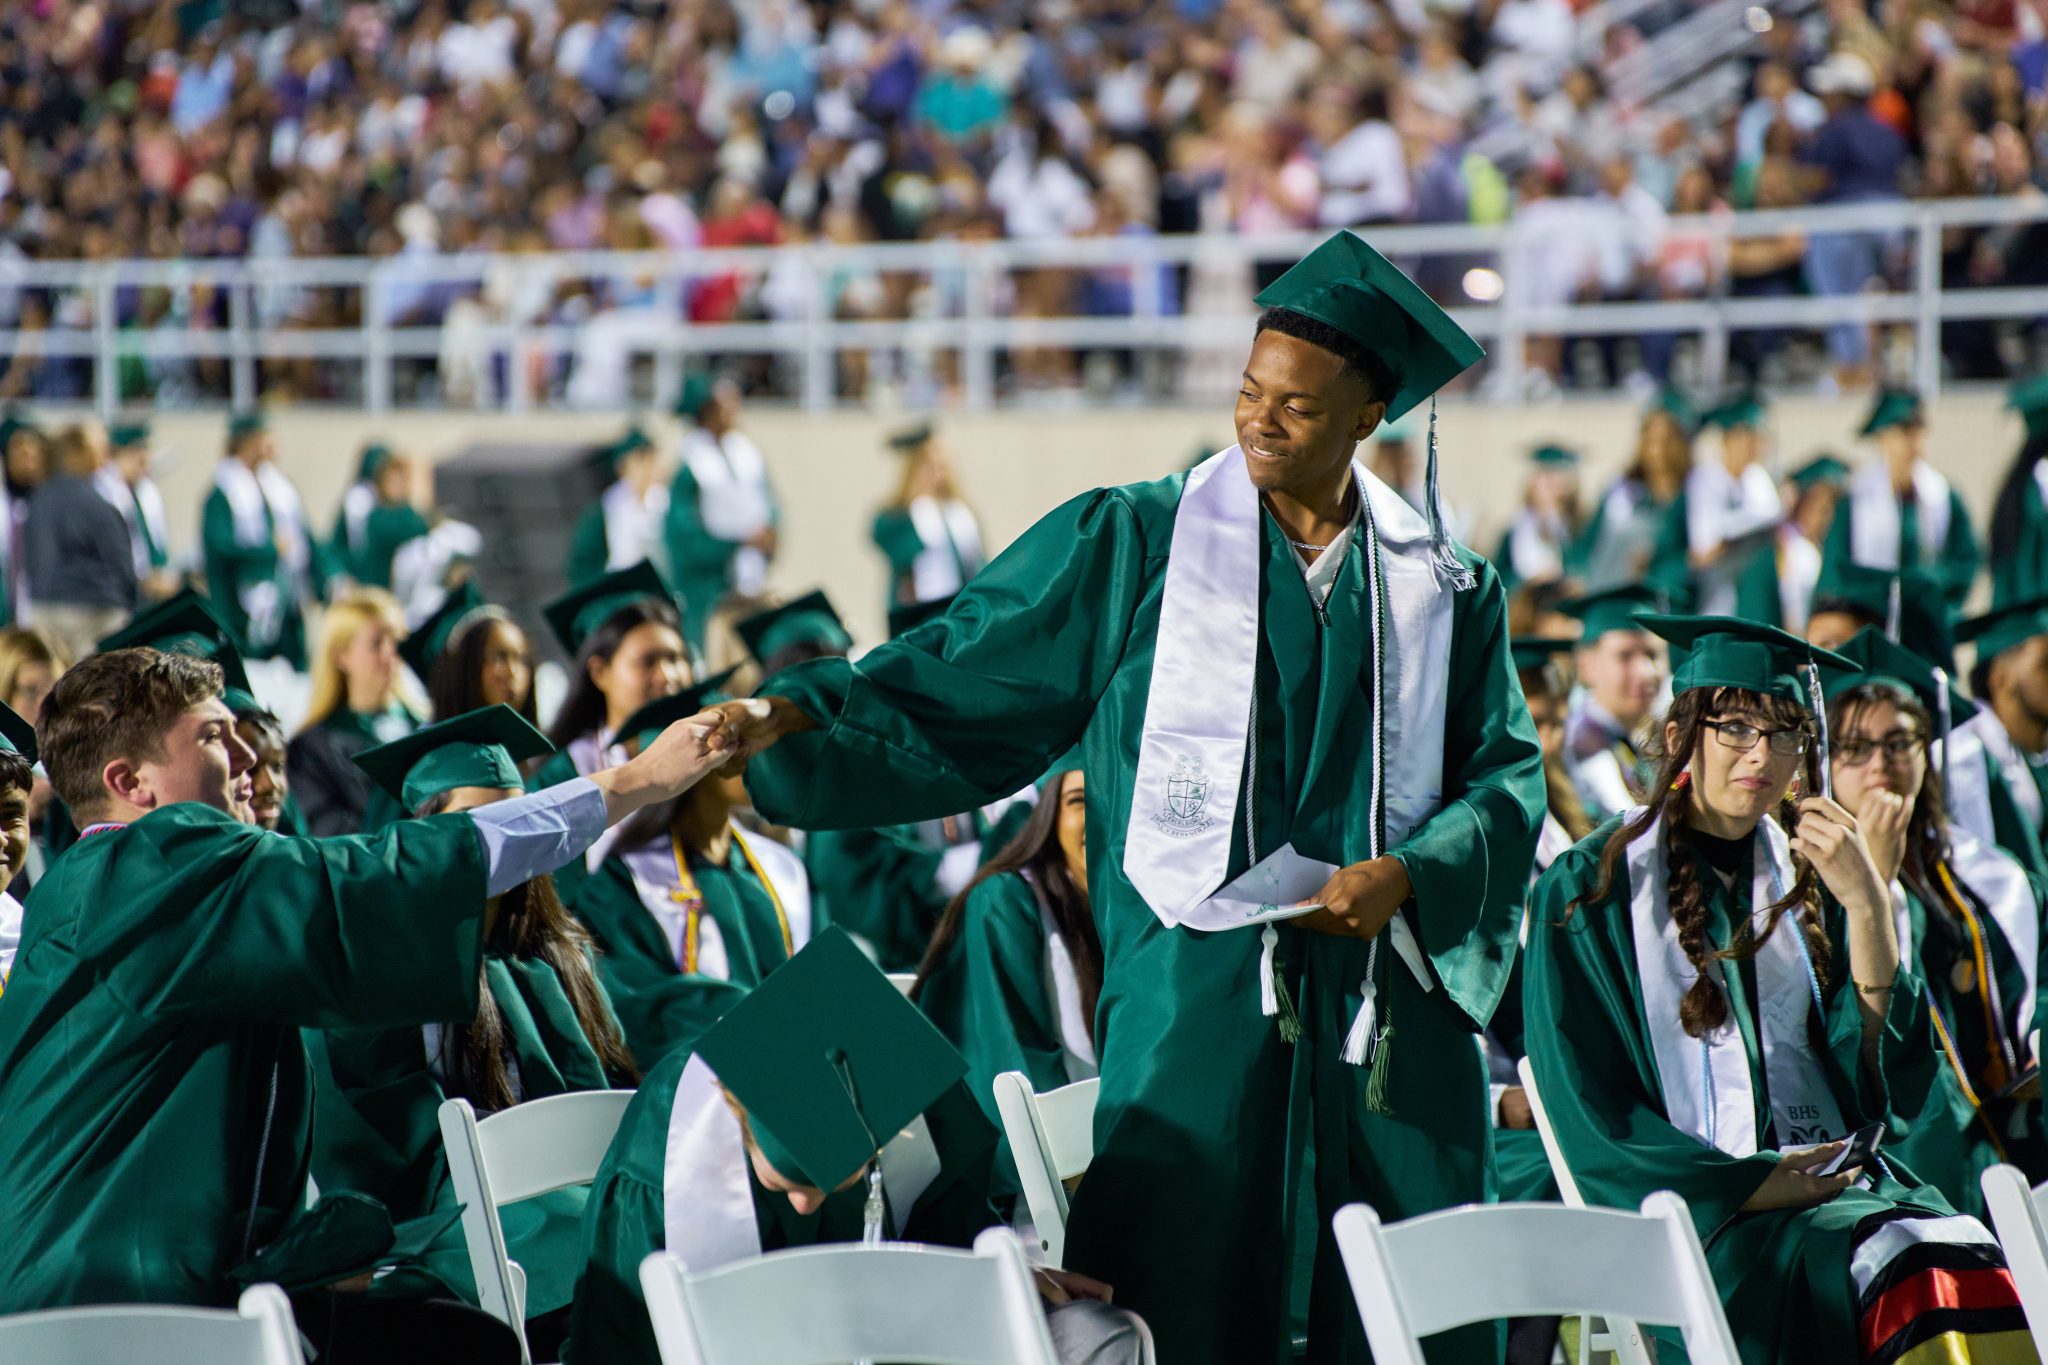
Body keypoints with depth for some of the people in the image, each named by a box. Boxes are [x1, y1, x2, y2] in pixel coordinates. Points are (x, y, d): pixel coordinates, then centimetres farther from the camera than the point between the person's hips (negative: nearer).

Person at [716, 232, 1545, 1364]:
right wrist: (797, 713, -10)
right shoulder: (1138, 545, 4)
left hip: (1389, 972, 2)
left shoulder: (1443, 589, 10)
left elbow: (1507, 773, 9)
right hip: (1200, 974, -2)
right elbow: (960, 681, 2)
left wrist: (1411, 870, -9)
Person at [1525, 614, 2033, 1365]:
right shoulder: (1592, 888, 3)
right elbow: (1591, 1114, -2)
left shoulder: (1805, 879, 17)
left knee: (1960, 1265, -29)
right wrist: (1751, 1187, -11)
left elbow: (1889, 1067, 6)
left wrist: (1868, 907, -6)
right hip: (1691, 1204, -4)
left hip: (1829, 1173, 4)